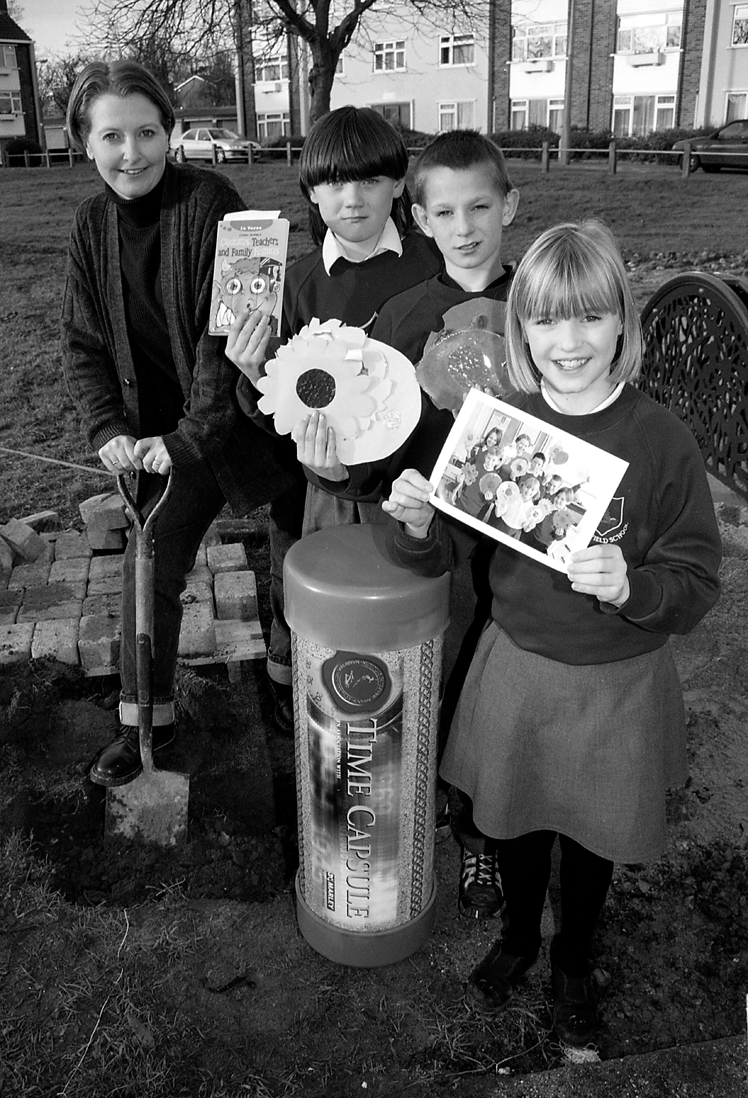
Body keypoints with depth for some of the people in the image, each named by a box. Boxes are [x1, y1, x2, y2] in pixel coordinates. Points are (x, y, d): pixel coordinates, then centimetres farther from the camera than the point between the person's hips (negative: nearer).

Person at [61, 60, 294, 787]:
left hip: (237, 422, -4)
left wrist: (191, 437, -23)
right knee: (147, 563, 5)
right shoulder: (93, 225, 2)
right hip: (163, 436, 5)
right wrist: (109, 429, -11)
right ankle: (146, 719, 21)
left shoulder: (209, 203, -15)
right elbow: (83, 343, 4)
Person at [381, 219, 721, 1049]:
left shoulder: (662, 441, -16)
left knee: (593, 834, 21)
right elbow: (435, 557, -5)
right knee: (513, 820, 22)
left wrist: (631, 586, -32)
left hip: (619, 684, -1)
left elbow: (696, 584, -12)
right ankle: (518, 938, 54)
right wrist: (416, 524, -27)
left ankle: (573, 959, 52)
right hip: (515, 664, 2)